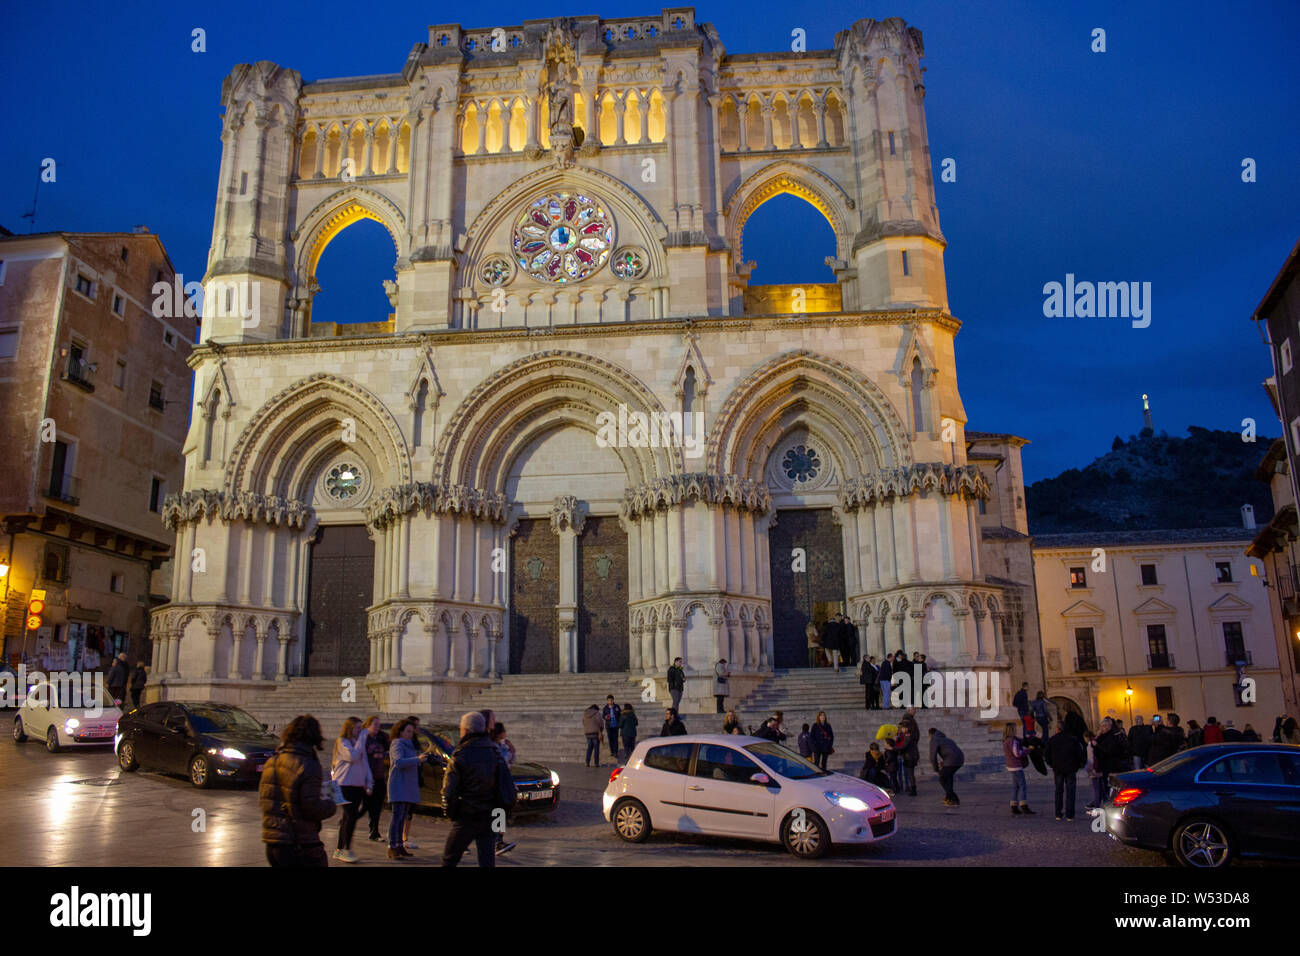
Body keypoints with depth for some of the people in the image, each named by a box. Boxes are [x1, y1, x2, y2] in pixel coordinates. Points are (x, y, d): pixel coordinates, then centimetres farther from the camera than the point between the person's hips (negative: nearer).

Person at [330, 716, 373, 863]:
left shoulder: (359, 742, 18)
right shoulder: (342, 742, -5)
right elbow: (353, 756, -21)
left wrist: (369, 784, 12)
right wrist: (362, 737, -16)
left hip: (358, 785, 7)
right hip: (344, 784, -7)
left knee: (349, 817, 7)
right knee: (351, 816, -11)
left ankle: (339, 851, 14)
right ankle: (346, 850, -4)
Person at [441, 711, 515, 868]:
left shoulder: (459, 756, -12)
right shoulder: (496, 754, 5)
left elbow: (449, 791, -11)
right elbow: (509, 787, 9)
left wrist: (449, 812, 4)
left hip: (466, 819, -4)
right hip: (490, 819, 5)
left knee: (449, 859, 11)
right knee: (488, 861, 7)